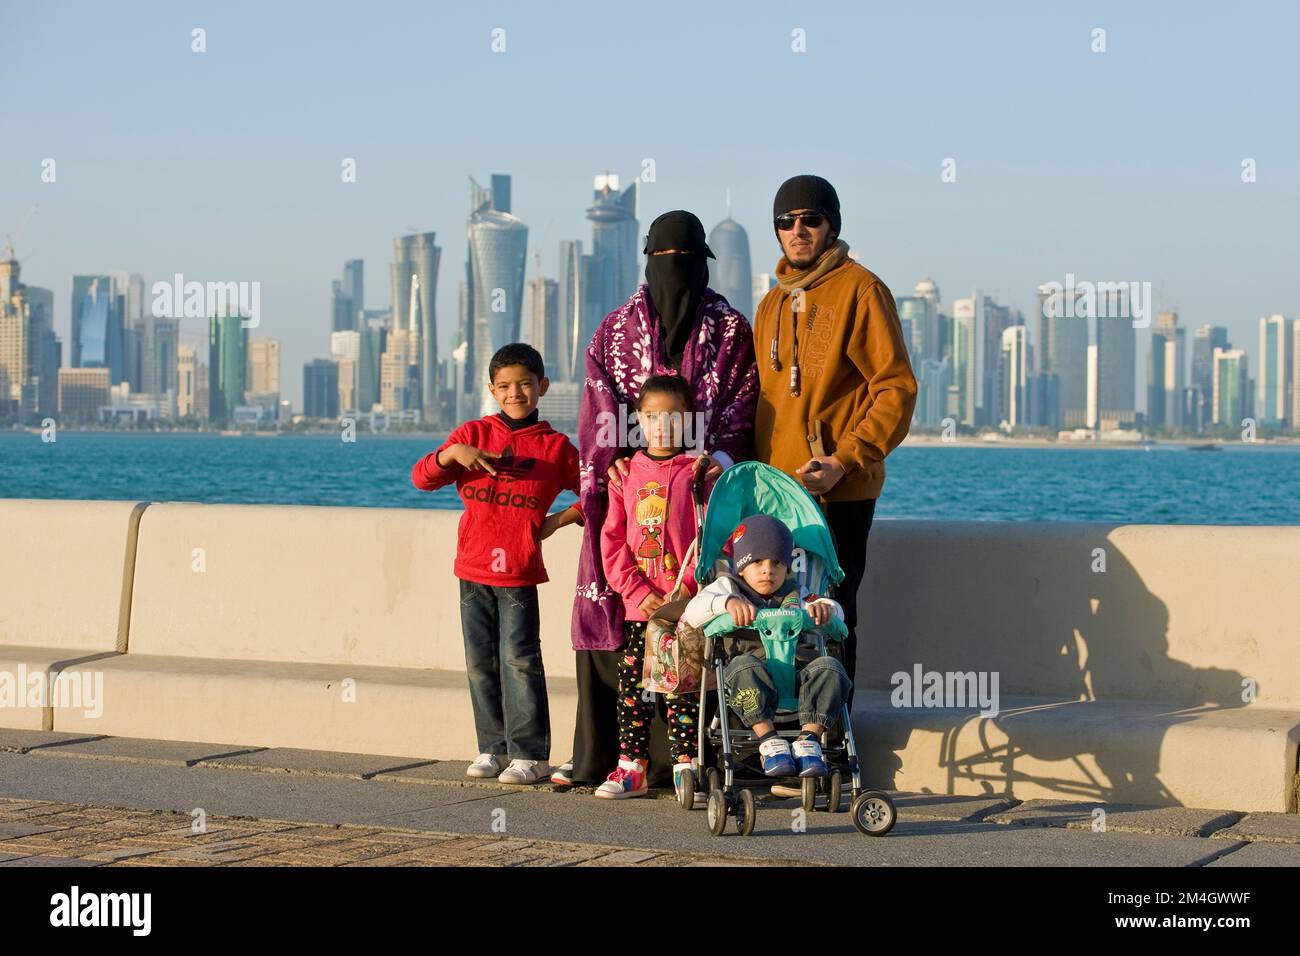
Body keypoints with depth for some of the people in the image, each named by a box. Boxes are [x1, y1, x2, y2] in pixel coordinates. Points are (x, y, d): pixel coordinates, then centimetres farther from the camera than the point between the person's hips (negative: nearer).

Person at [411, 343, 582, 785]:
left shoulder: (555, 446, 2)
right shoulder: (473, 434, 7)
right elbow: (422, 477, 0)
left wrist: (558, 521, -3)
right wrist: (454, 452, -17)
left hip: (520, 572, -3)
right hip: (473, 569, 3)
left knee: (519, 659, -8)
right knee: (480, 662, 7)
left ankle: (530, 753, -3)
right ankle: (493, 747, 16)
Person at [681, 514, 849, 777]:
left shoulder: (795, 594, 27)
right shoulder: (727, 586, 18)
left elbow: (837, 612, 13)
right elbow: (693, 613, -2)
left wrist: (823, 607, -14)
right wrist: (726, 602, -23)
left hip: (799, 669, 3)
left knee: (830, 667, -27)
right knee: (743, 666, -37)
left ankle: (809, 739, -29)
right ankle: (769, 740, -35)